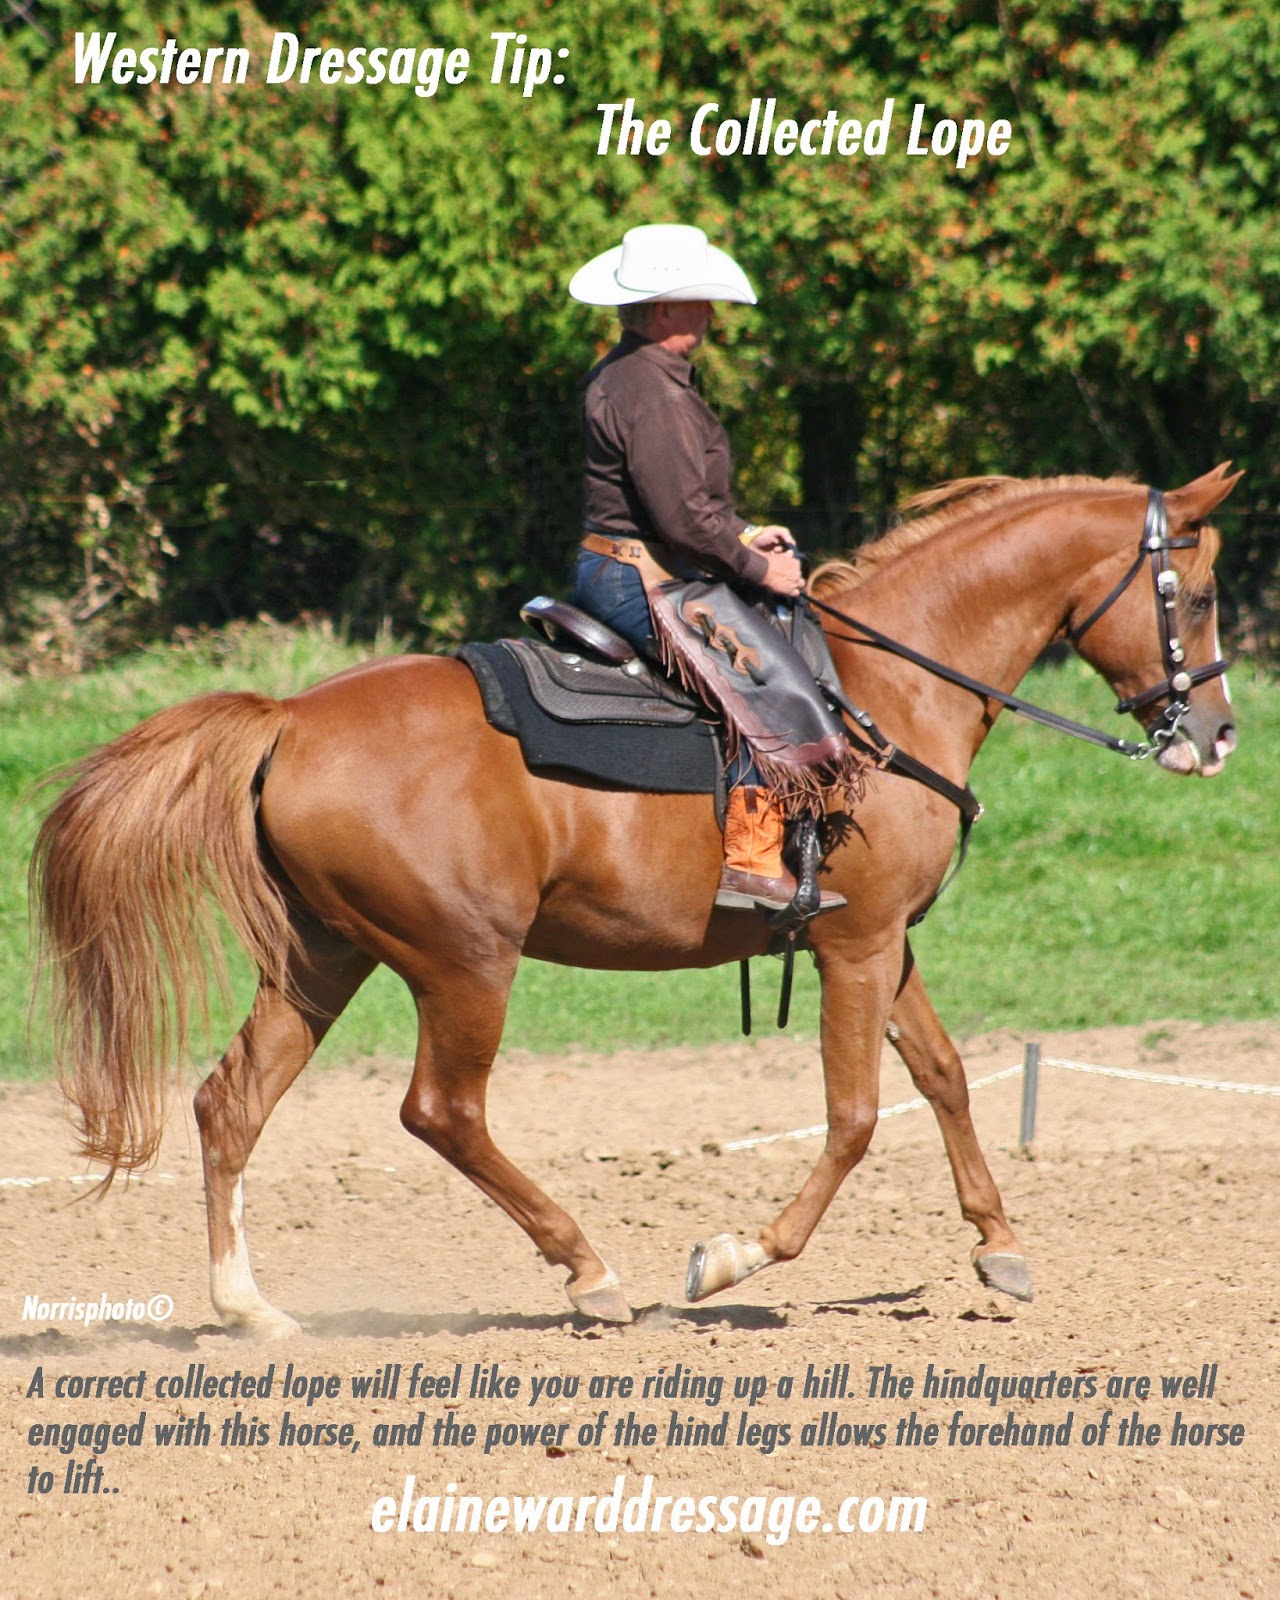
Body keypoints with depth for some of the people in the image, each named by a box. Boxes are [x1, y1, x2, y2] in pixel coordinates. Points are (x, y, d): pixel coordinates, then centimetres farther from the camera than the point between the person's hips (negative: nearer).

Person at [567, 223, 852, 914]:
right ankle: (751, 857, -18)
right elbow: (686, 517, -23)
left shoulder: (616, 376, 15)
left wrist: (746, 536, 18)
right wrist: (758, 568, -11)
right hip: (645, 584, -11)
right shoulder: (654, 394, -20)